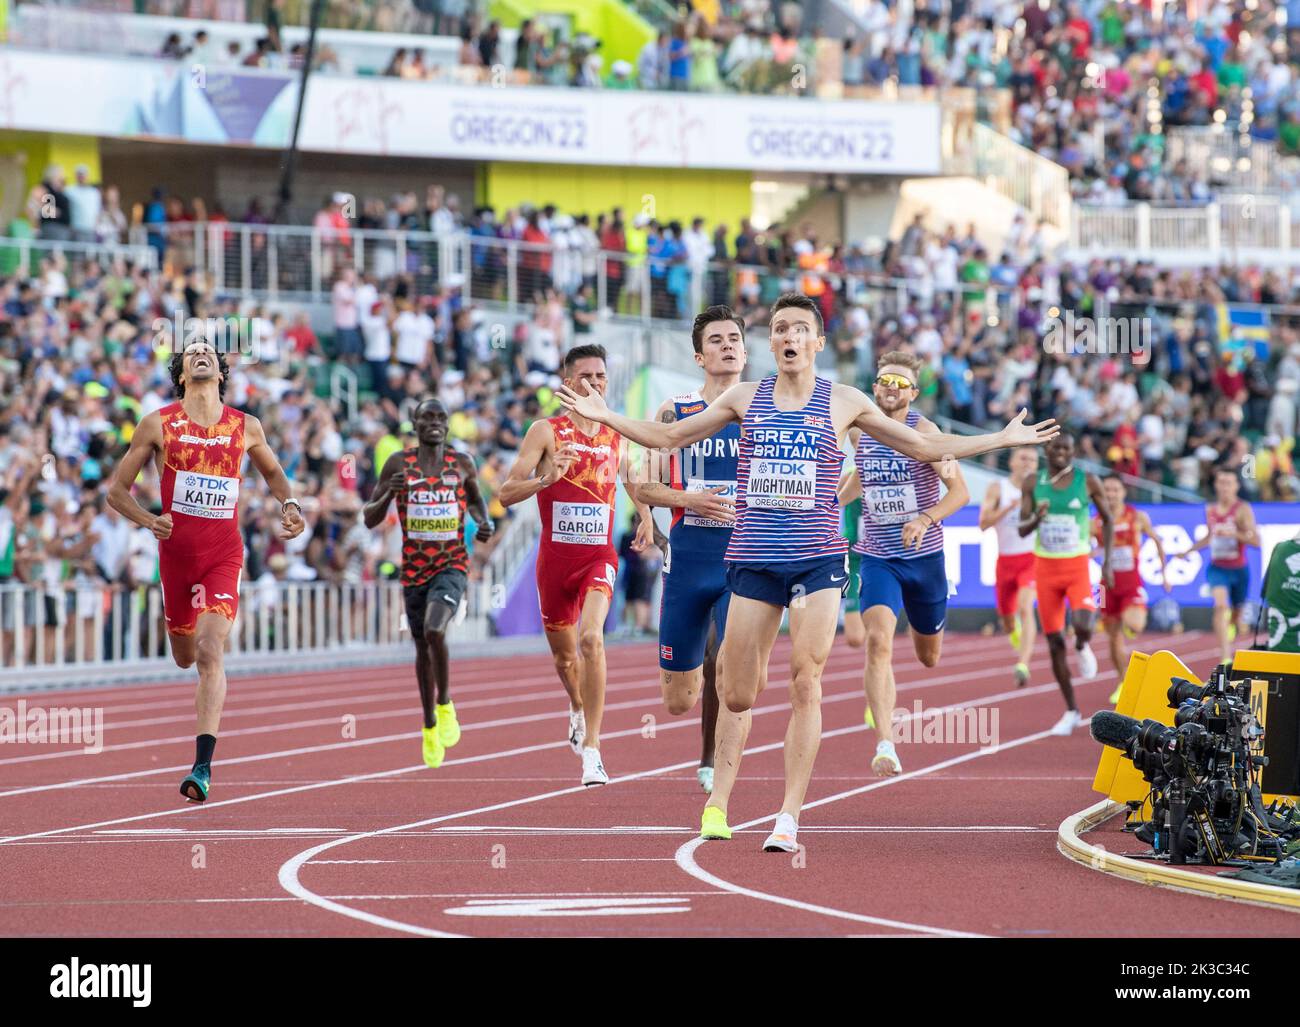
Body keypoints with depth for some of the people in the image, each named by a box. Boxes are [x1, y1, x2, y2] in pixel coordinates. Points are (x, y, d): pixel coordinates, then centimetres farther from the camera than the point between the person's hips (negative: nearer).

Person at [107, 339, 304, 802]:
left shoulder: (246, 427, 4)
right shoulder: (158, 424, 0)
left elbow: (272, 471, 25)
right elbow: (117, 490, 4)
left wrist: (290, 505, 5)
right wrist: (147, 520, -15)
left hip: (224, 553, -1)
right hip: (176, 551, 1)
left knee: (210, 652, -17)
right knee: (184, 656, 13)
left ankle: (203, 765, -21)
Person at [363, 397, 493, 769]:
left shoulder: (462, 464, 0)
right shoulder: (398, 464, -3)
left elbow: (476, 499, 20)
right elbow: (369, 519, -1)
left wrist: (484, 523, -1)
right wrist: (388, 494, -20)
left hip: (452, 566, -2)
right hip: (414, 569, 2)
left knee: (434, 631, -26)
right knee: (423, 647, 13)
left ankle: (445, 705, -3)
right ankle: (429, 726, 32)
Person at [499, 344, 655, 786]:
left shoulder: (617, 435, 6)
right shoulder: (546, 431, -4)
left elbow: (630, 474, 28)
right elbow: (506, 493, -9)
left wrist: (645, 517, 12)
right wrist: (546, 479, -27)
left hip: (599, 555, 0)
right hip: (556, 555, 0)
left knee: (591, 637, -25)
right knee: (564, 654, 15)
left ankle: (591, 748, -25)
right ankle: (577, 708, 51)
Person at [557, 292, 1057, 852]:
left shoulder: (843, 402, 6)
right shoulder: (745, 397, 8)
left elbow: (922, 446, 16)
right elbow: (669, 437, 18)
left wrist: (1002, 439, 13)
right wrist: (605, 416, 12)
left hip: (817, 559, -1)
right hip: (752, 559, 1)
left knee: (805, 684, -11)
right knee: (737, 694, 3)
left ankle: (789, 817, -9)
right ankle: (717, 803, 20)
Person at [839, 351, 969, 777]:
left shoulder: (923, 432, -12)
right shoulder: (859, 431, 1)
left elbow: (960, 490, -17)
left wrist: (925, 518, -32)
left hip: (924, 556, -1)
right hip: (877, 557, 1)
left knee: (929, 657, 17)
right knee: (878, 642, -23)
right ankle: (884, 745, -28)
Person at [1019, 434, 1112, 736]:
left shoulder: (1088, 481, -3)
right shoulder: (1034, 484, 1)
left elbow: (1108, 519, 8)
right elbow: (1022, 530, -2)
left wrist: (1107, 562, 2)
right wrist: (1036, 519, -25)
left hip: (1078, 566, -2)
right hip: (1046, 567, 2)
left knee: (1082, 625, -27)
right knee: (1054, 642, 4)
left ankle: (1082, 647, 12)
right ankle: (1071, 711, 16)